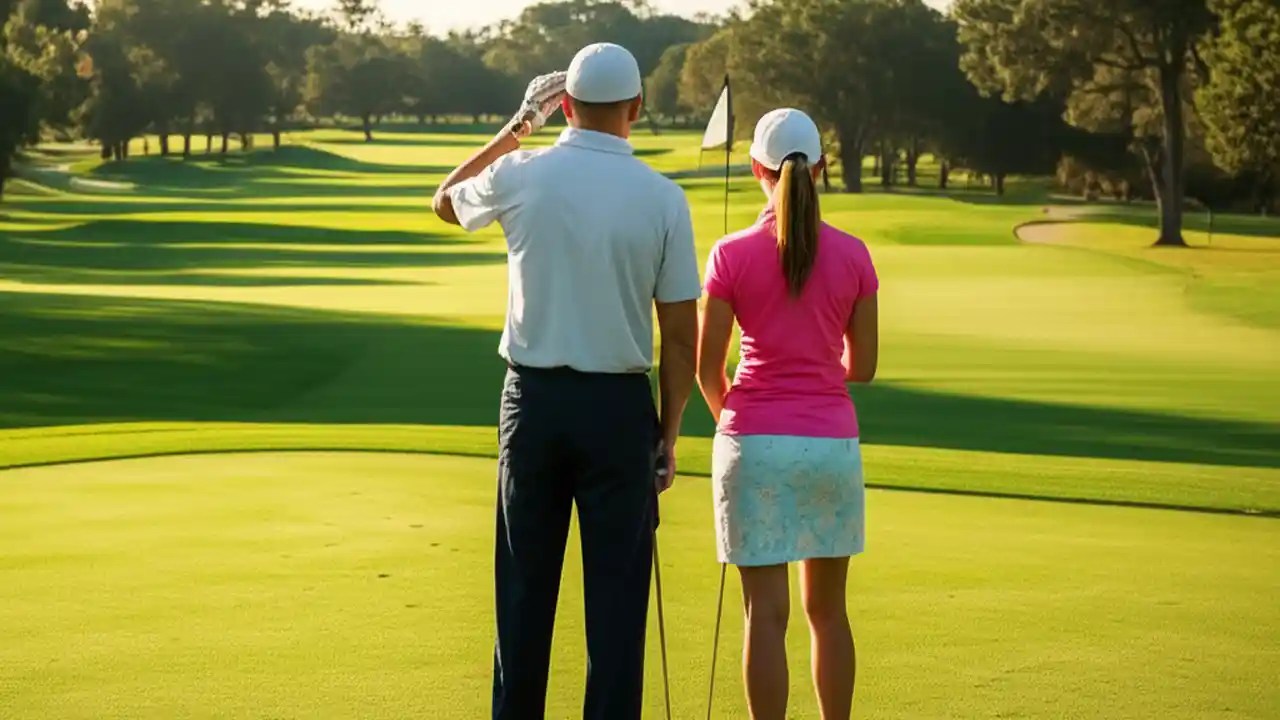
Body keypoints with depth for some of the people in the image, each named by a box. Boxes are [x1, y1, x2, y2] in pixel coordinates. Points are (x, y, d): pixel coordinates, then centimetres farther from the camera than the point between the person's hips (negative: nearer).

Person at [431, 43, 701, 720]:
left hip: (534, 398, 1)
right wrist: (668, 435, 6)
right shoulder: (663, 198, -6)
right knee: (615, 591, 3)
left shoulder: (522, 175, -4)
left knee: (525, 587, 9)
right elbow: (681, 337, -3)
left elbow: (445, 200, 21)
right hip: (620, 407, -1)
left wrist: (516, 128, 26)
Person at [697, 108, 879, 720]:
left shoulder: (732, 255, -7)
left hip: (755, 442, -2)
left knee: (766, 613, 1)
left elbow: (708, 367, -3)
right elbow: (862, 366, 4)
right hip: (832, 441, 2)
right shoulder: (852, 256, -1)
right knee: (828, 610, 15)